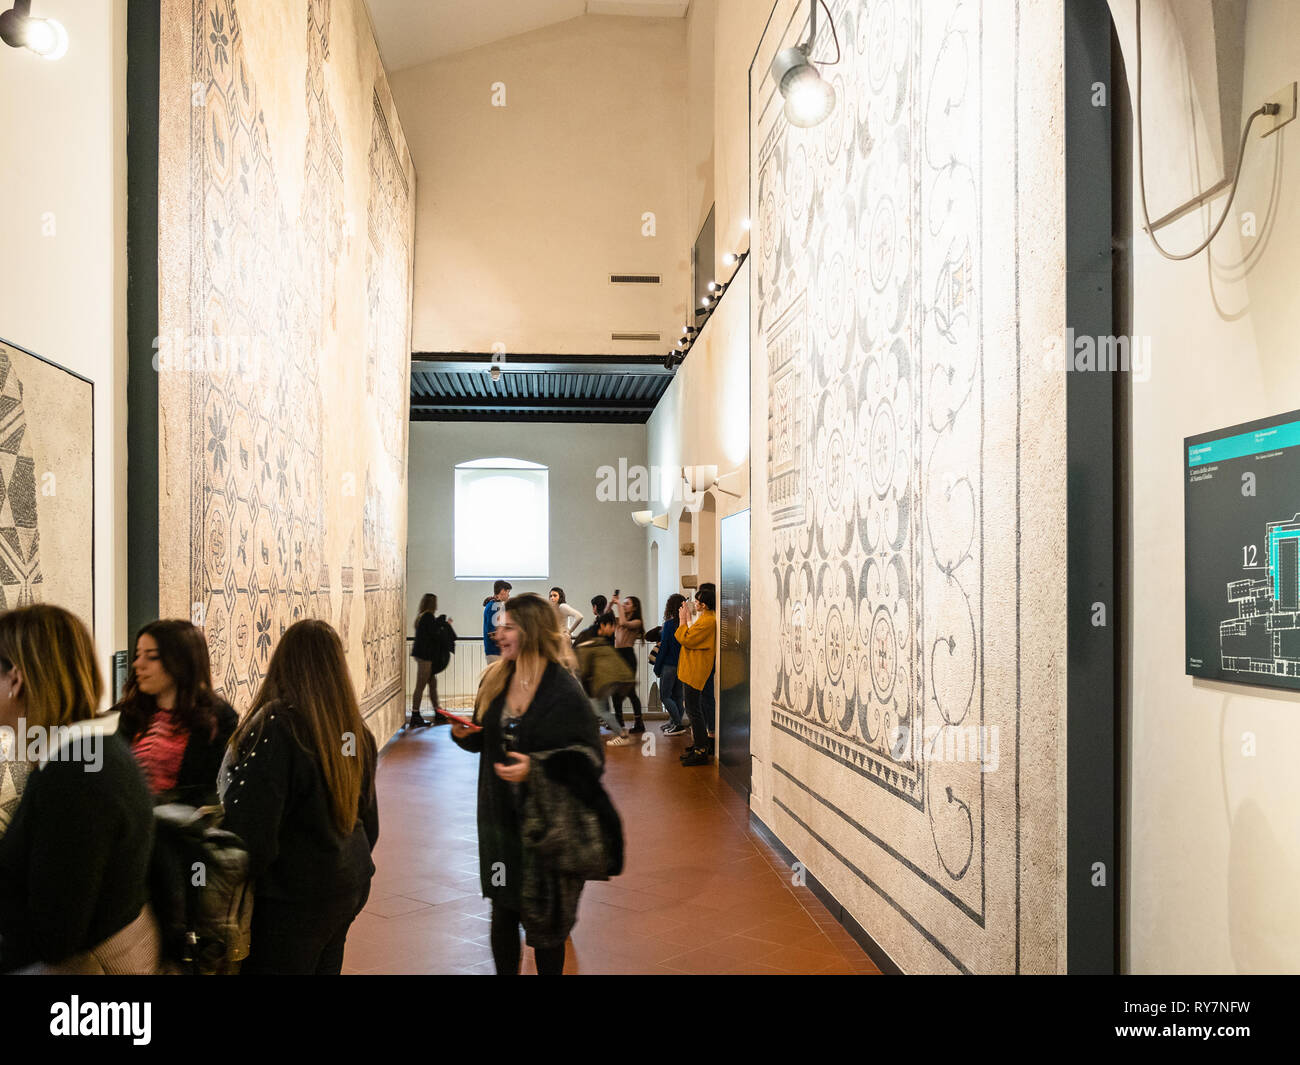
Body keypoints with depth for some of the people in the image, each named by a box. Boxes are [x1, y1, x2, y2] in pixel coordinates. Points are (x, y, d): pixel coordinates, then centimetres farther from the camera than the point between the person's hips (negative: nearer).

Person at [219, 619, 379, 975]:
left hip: (291, 901, -7)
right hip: (349, 889, 7)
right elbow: (369, 822, 12)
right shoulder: (354, 729, 3)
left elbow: (253, 837, -22)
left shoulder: (274, 727, -20)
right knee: (325, 967, 20)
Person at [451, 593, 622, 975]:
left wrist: (536, 766, -25)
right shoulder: (494, 681, 3)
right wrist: (463, 733, -6)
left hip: (545, 825, -5)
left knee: (543, 923, 7)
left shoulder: (563, 690, -15)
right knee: (502, 915, 13)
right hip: (500, 819, 5)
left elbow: (589, 757, -14)